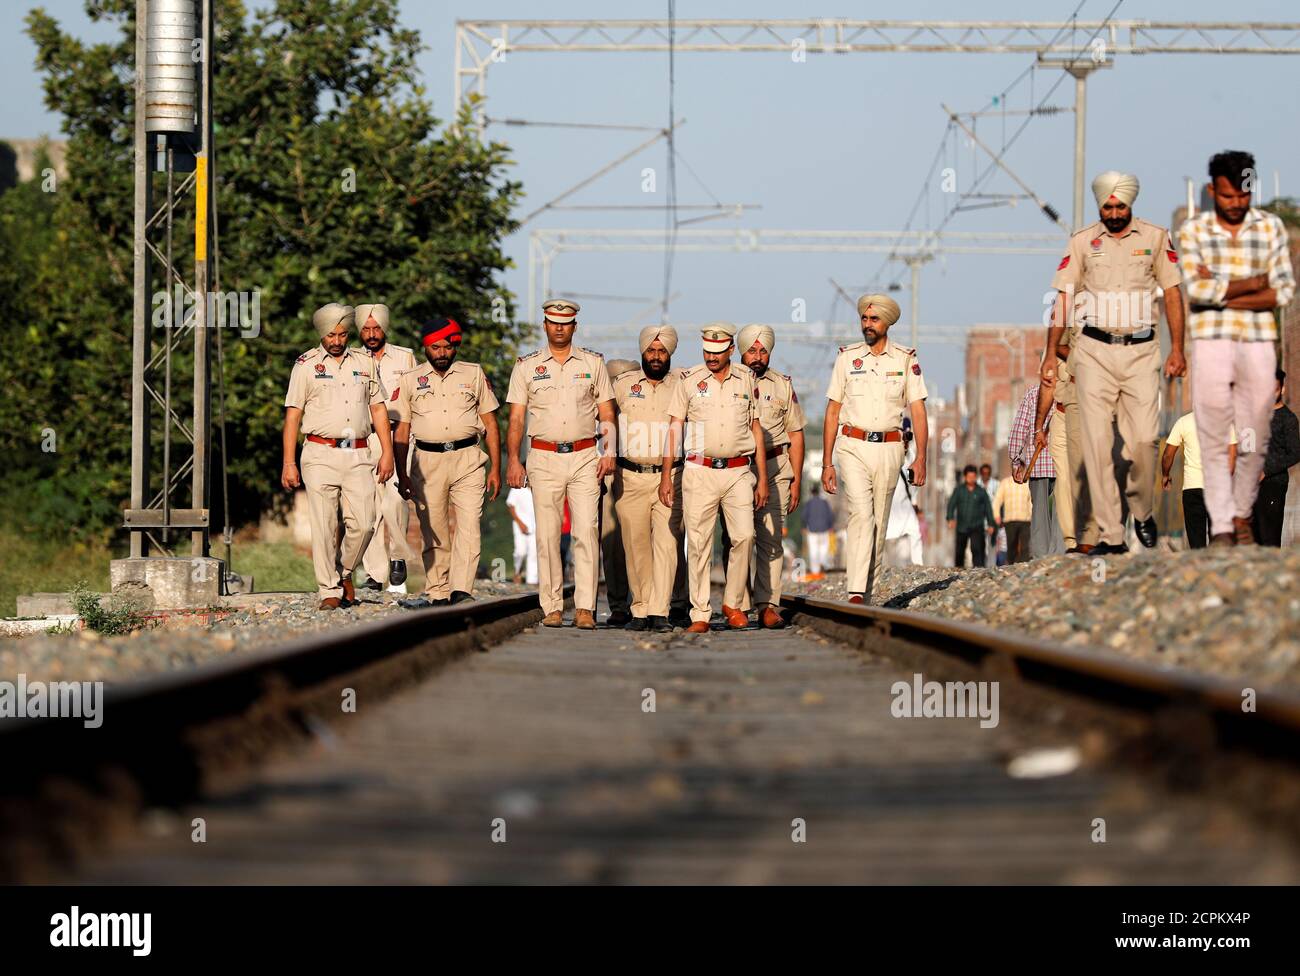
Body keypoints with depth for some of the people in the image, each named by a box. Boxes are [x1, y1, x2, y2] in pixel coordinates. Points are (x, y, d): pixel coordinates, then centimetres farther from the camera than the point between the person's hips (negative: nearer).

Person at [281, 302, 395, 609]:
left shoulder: (365, 363, 13)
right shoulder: (306, 365, 4)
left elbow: (378, 408, 17)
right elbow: (292, 415, 2)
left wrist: (387, 452, 8)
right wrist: (289, 463, -4)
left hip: (358, 455, 2)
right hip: (321, 455, -2)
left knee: (363, 523, -5)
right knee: (324, 526, -6)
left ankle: (343, 572, 19)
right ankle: (329, 591, 1)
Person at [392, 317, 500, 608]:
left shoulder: (474, 374, 10)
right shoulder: (410, 380, 10)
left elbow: (490, 423, 10)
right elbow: (402, 430, 10)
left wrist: (496, 468, 3)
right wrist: (402, 474, 4)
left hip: (468, 459, -1)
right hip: (428, 461, 1)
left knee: (469, 527, -13)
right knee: (434, 532, 3)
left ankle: (461, 590, -18)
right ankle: (437, 593, 10)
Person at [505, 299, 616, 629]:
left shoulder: (593, 363, 9)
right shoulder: (527, 366, 7)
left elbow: (606, 414, 11)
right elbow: (516, 419, 6)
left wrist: (610, 452, -2)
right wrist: (513, 459, -4)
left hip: (584, 457, 0)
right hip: (544, 457, 0)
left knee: (586, 532, -11)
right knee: (547, 535, -1)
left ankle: (585, 608, -14)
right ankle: (552, 608, 3)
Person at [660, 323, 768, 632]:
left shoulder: (746, 379, 8)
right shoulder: (690, 380, 4)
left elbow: (756, 429, 12)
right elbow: (675, 427, 5)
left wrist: (762, 478, 9)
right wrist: (666, 475, 0)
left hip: (738, 472, 1)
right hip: (700, 472, -1)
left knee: (744, 536, -13)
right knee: (698, 543, -3)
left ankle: (733, 604, 3)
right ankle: (700, 614, 1)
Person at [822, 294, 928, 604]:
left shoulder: (906, 359, 5)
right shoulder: (847, 357, 5)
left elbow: (918, 411, 3)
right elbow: (832, 413, 8)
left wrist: (921, 457, -8)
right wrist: (827, 463, 3)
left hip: (889, 449, 2)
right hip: (854, 447, -2)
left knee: (879, 523, 5)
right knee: (860, 514, -18)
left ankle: (867, 594, 13)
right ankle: (855, 593, -26)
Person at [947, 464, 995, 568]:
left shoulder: (981, 491, 5)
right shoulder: (959, 490, 4)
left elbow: (988, 508, 10)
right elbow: (951, 504, -4)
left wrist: (991, 524, 8)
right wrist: (950, 519, -20)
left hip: (976, 528, -1)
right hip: (961, 527, 1)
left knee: (977, 549, -18)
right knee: (960, 551, 10)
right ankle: (958, 570, 27)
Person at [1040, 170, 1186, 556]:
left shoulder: (1155, 238, 7)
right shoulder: (1082, 241, 8)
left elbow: (1172, 293, 7)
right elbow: (1063, 297, 7)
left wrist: (1177, 348, 0)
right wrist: (1051, 353, 1)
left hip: (1141, 351, 0)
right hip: (1095, 351, 0)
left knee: (1144, 438, -10)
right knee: (1097, 441, -7)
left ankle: (1143, 512, 15)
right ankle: (1110, 535, -6)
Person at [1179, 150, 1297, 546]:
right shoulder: (1192, 231, 2)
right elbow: (1196, 290, -11)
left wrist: (1223, 293, -10)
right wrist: (1252, 284, -8)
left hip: (1259, 344, 2)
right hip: (1212, 342, -1)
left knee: (1255, 439, 3)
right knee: (1214, 438, -5)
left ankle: (1242, 514, 19)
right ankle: (1221, 525, -4)